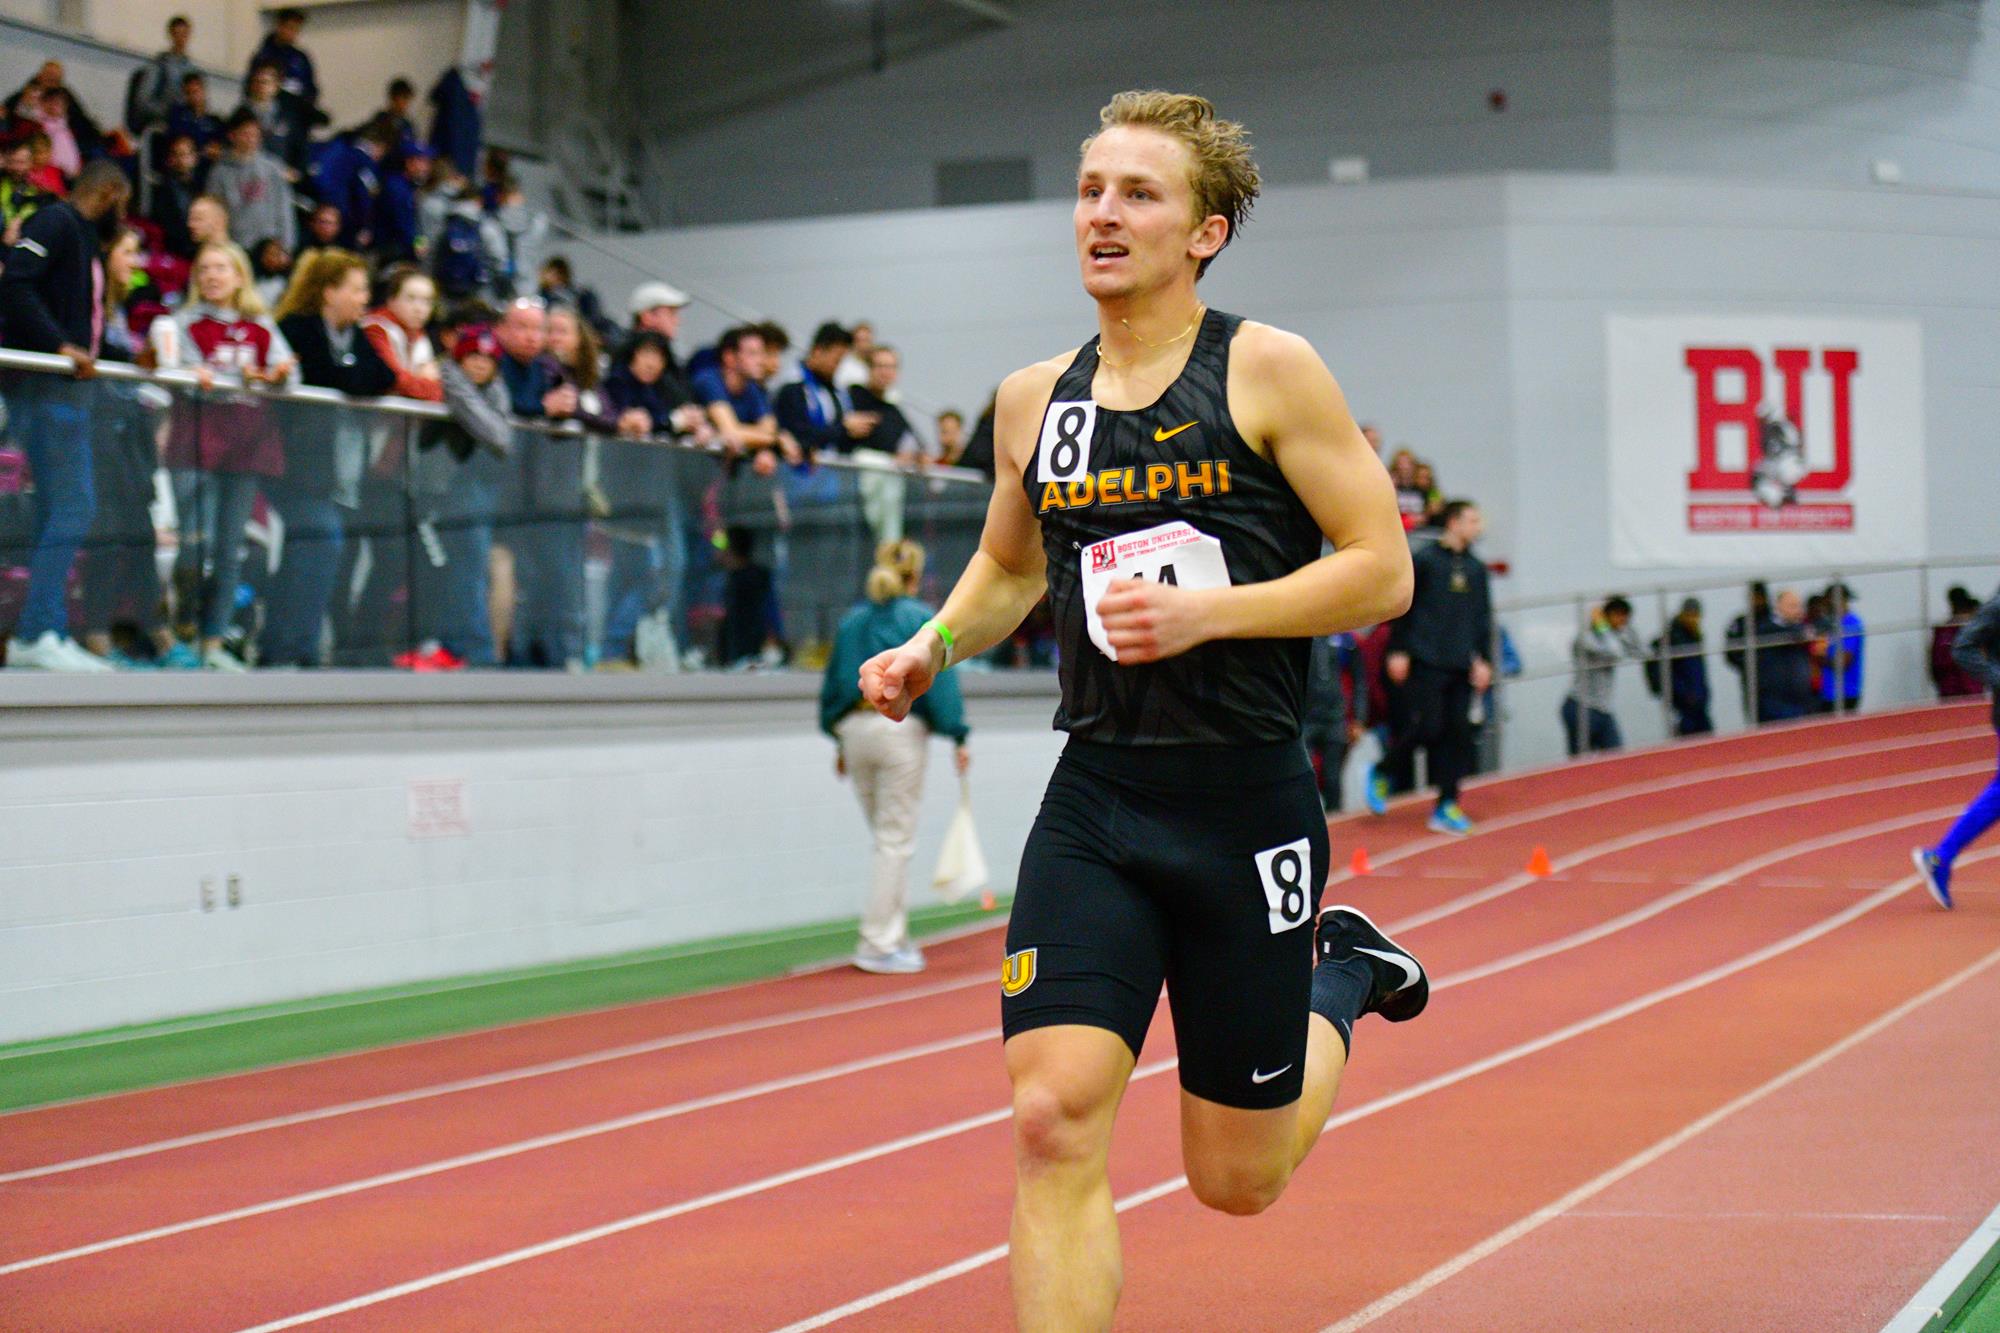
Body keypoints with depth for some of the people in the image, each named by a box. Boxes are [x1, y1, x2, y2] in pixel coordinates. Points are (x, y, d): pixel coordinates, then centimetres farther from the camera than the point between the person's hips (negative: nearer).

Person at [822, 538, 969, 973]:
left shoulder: (852, 620, 11)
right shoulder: (921, 619, -4)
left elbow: (833, 680, 14)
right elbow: (939, 678, -9)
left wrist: (840, 741, 21)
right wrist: (958, 736, -8)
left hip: (855, 728, 5)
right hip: (900, 726, -5)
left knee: (888, 839, 17)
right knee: (895, 842, -1)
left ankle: (895, 935, 19)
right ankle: (878, 943, -3)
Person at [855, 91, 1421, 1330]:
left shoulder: (1270, 372, -6)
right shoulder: (1034, 401, 8)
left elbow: (1383, 570, -7)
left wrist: (1206, 612, -18)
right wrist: (932, 647, 8)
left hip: (1246, 805, -3)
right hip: (1094, 802, 3)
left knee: (1236, 1181, 9)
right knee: (1054, 1117, -16)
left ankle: (1340, 977, 40)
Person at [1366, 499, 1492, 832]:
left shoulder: (1476, 568, 13)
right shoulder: (1425, 560, -4)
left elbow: (1483, 617, 16)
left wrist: (1482, 659, 7)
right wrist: (1397, 651, -7)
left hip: (1461, 666, 6)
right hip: (1426, 663, -6)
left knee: (1458, 732, 2)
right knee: (1427, 727, -10)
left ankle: (1447, 806, 6)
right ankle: (1381, 773, 13)